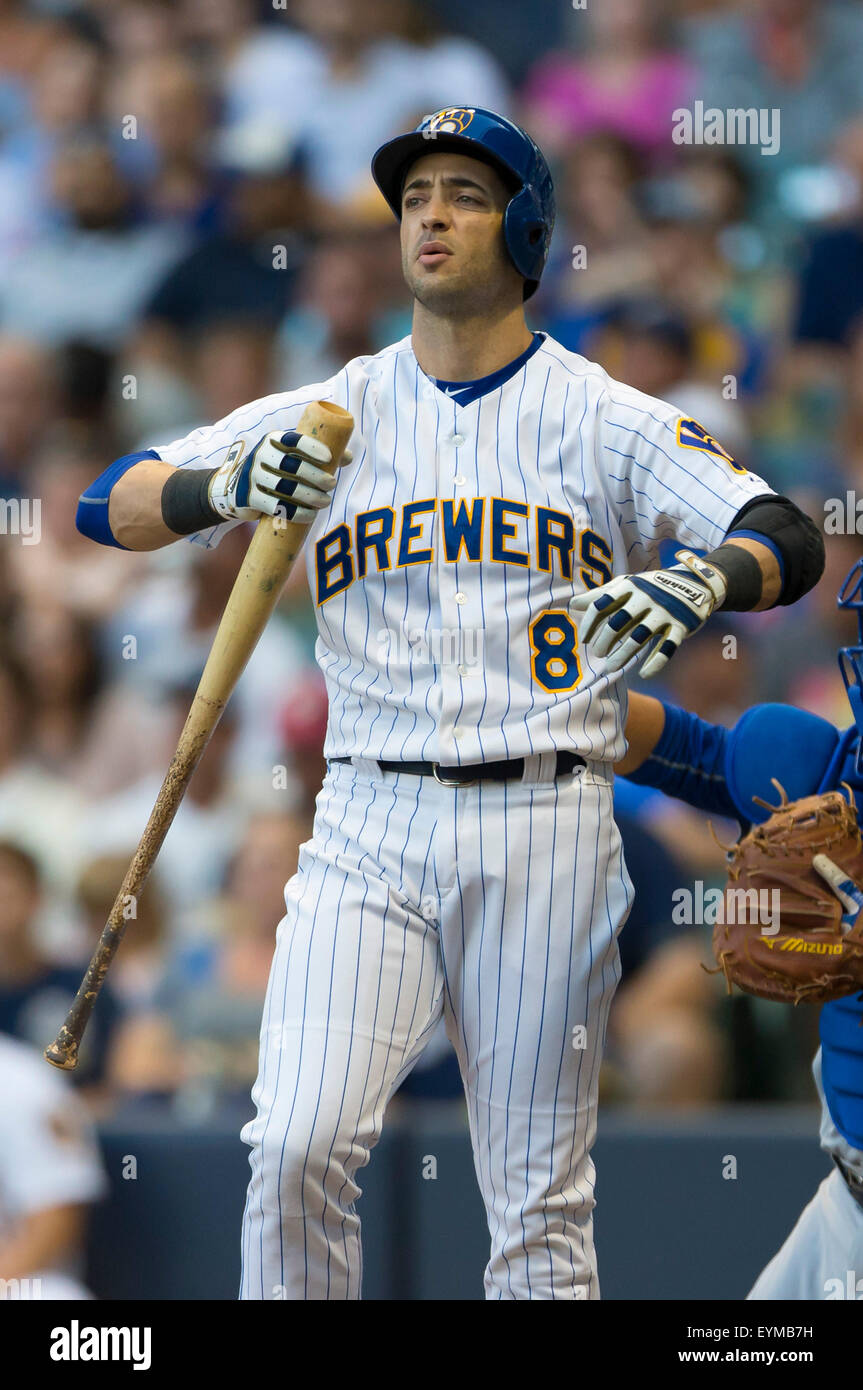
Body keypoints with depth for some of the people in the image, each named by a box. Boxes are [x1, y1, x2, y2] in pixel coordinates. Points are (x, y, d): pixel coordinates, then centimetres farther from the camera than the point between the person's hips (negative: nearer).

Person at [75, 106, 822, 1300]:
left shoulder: (606, 421, 4)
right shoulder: (325, 418, 9)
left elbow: (791, 543, -7)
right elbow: (111, 504, 3)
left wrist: (703, 581, -30)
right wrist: (227, 487, -19)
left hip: (544, 834, -1)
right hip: (369, 830, 1)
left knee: (540, 1206, 0)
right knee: (298, 1146, -16)